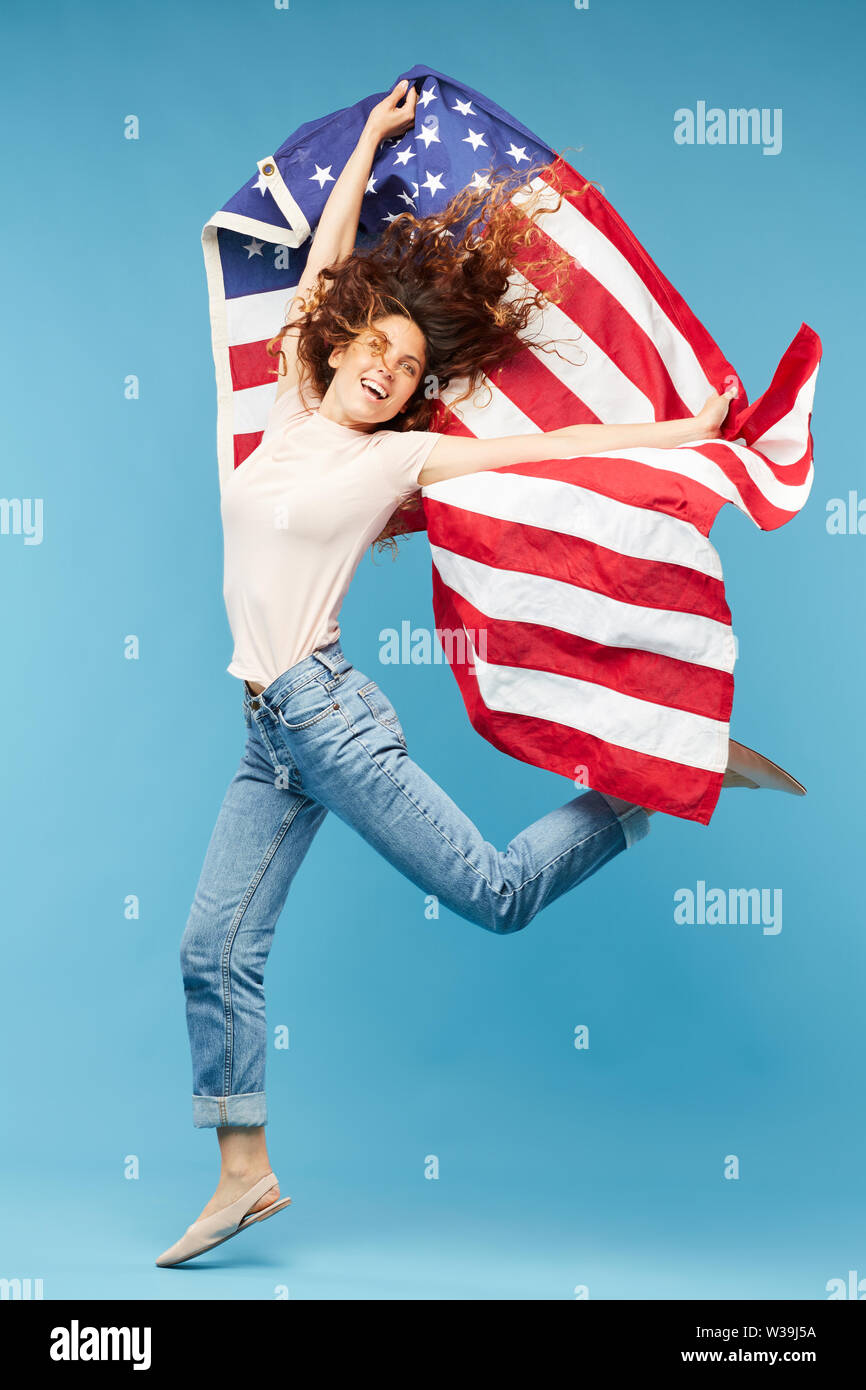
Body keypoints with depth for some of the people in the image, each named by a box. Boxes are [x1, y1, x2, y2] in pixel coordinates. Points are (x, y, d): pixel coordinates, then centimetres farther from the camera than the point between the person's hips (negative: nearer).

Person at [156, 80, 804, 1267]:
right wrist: (370, 143, 24)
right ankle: (245, 1174, 16)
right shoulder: (294, 411, 11)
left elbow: (550, 447, 1)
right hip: (272, 731, 6)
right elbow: (324, 268, 18)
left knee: (498, 893, -4)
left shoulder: (397, 457, -1)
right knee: (215, 950, 4)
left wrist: (688, 436, 3)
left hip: (326, 712, -6)